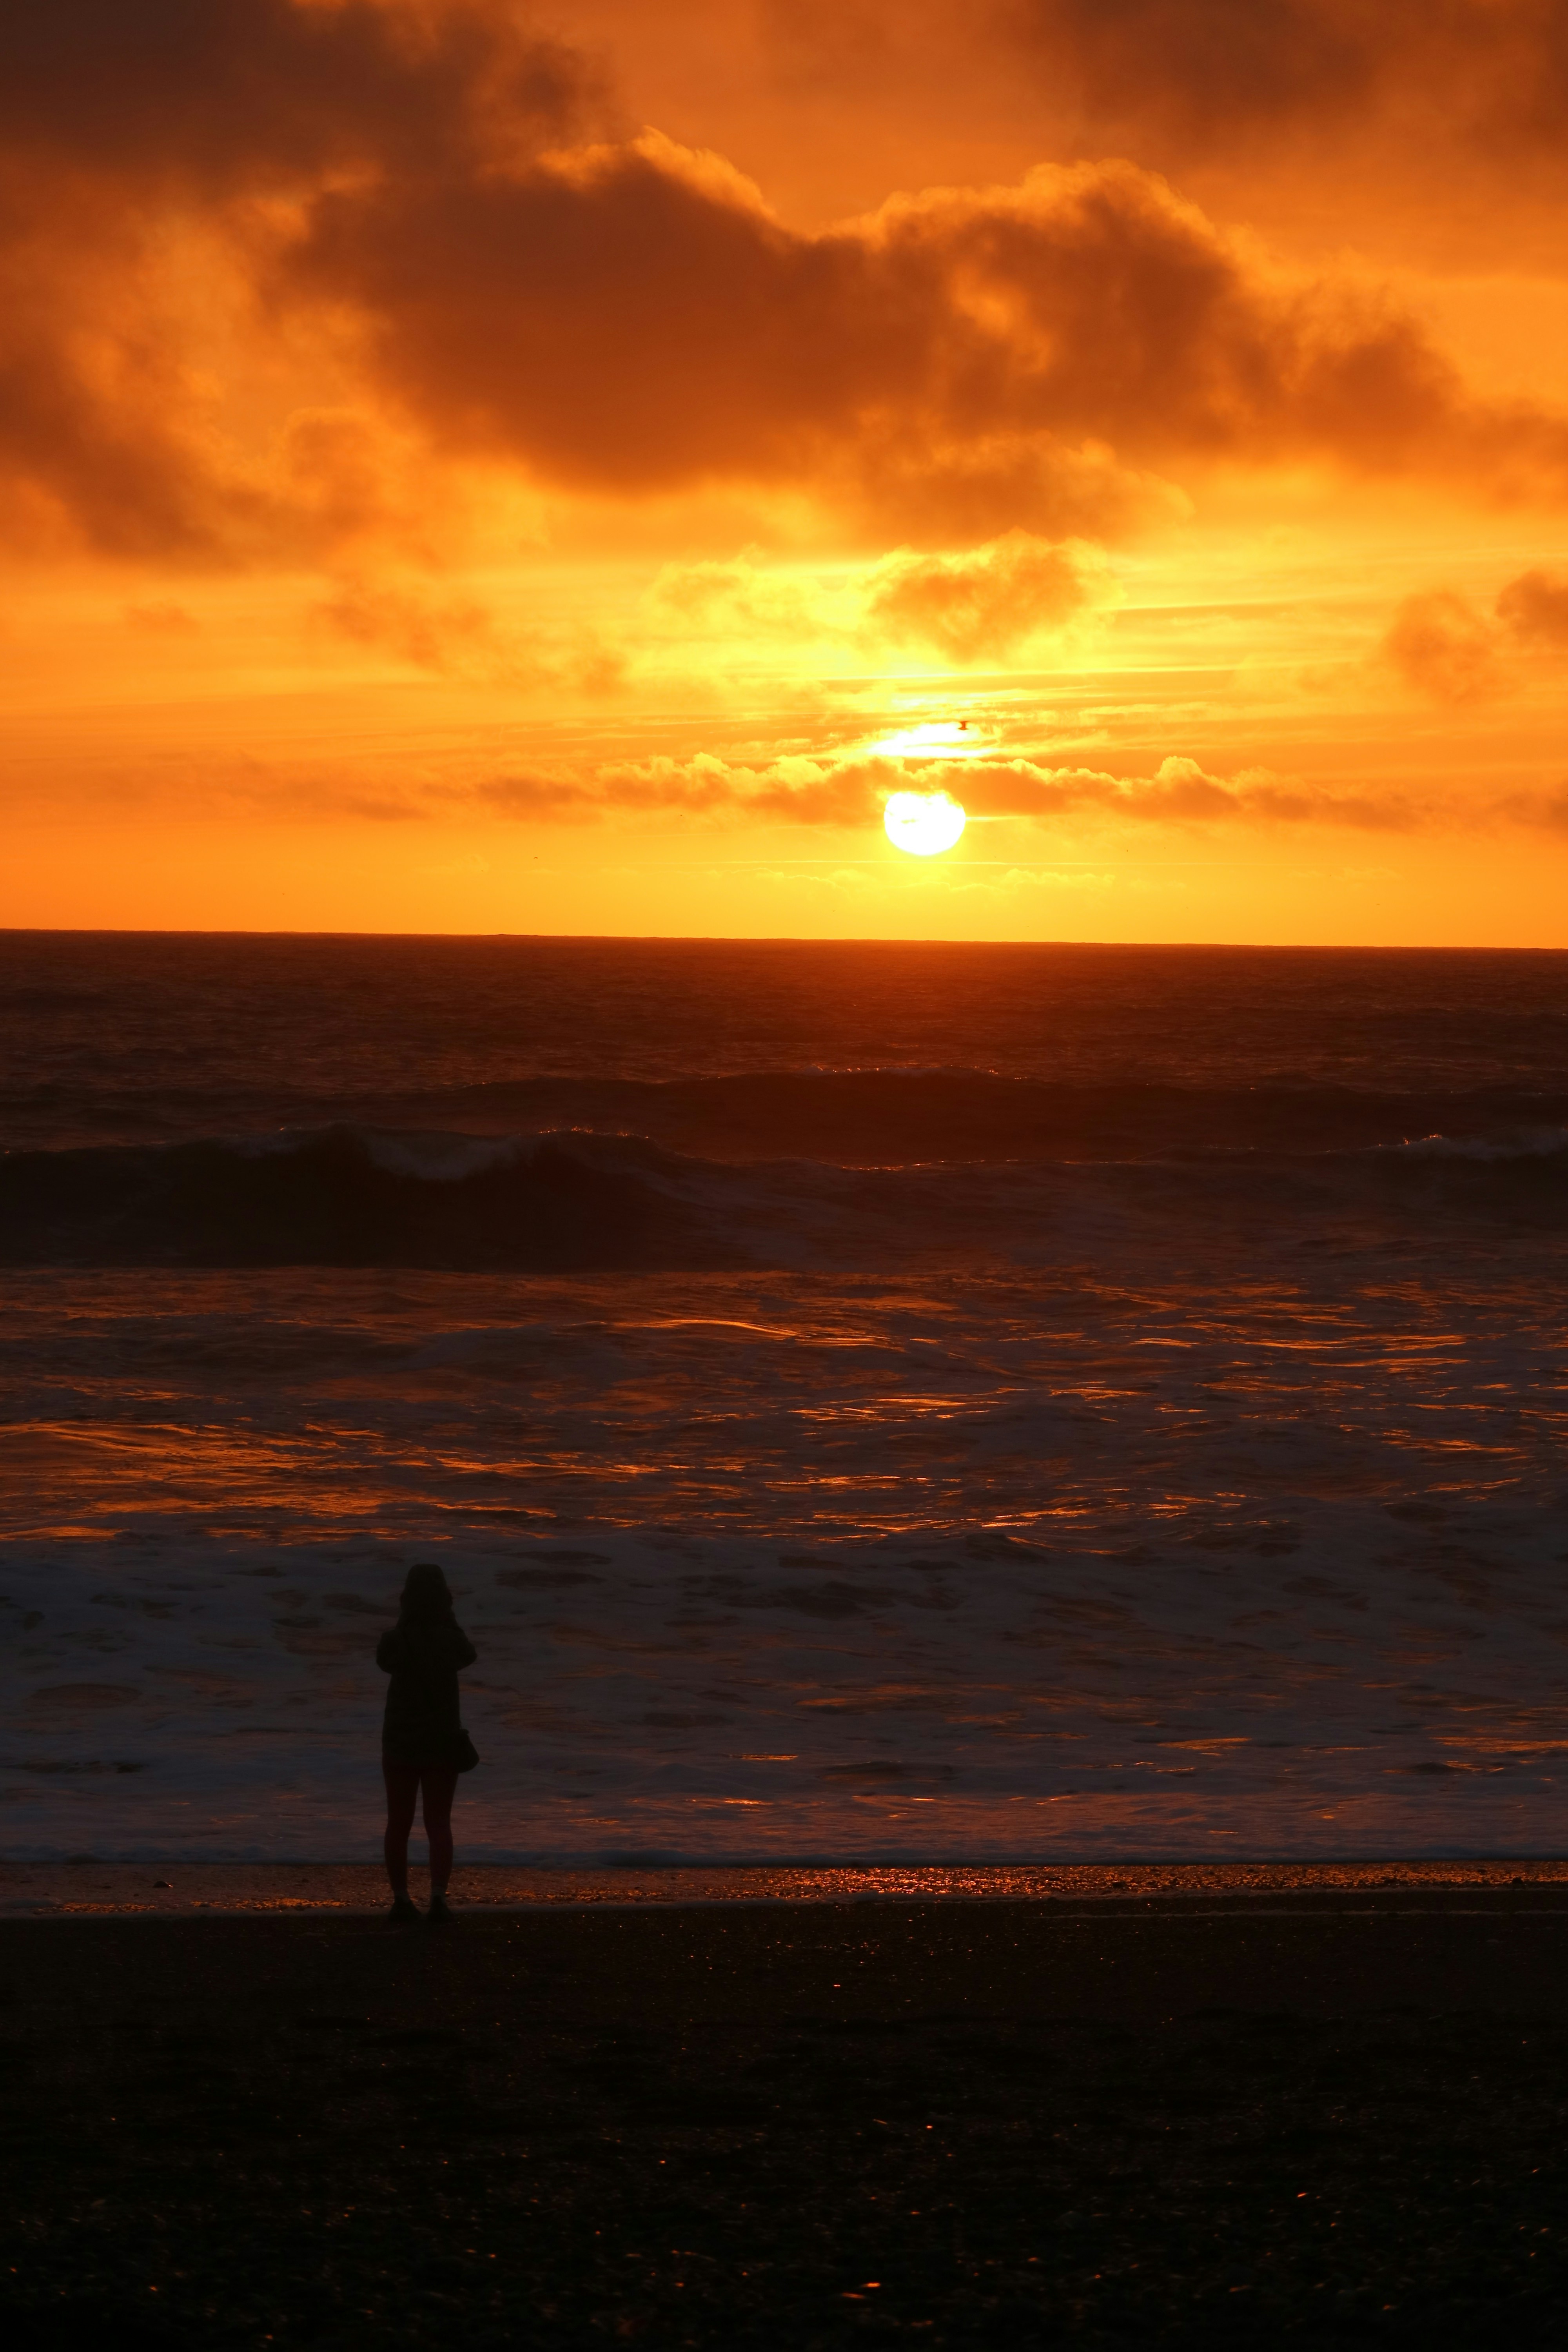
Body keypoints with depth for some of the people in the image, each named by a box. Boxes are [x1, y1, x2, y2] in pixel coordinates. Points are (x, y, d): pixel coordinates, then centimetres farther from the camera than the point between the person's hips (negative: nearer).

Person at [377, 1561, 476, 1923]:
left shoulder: (394, 1640, -15)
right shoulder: (452, 1640, -11)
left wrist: (405, 1622, 4)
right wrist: (446, 1617, 6)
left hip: (401, 1741, 0)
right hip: (442, 1743, 0)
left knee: (398, 1824, 12)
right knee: (439, 1824, 6)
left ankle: (401, 1900, 15)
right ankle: (438, 1897, -10)